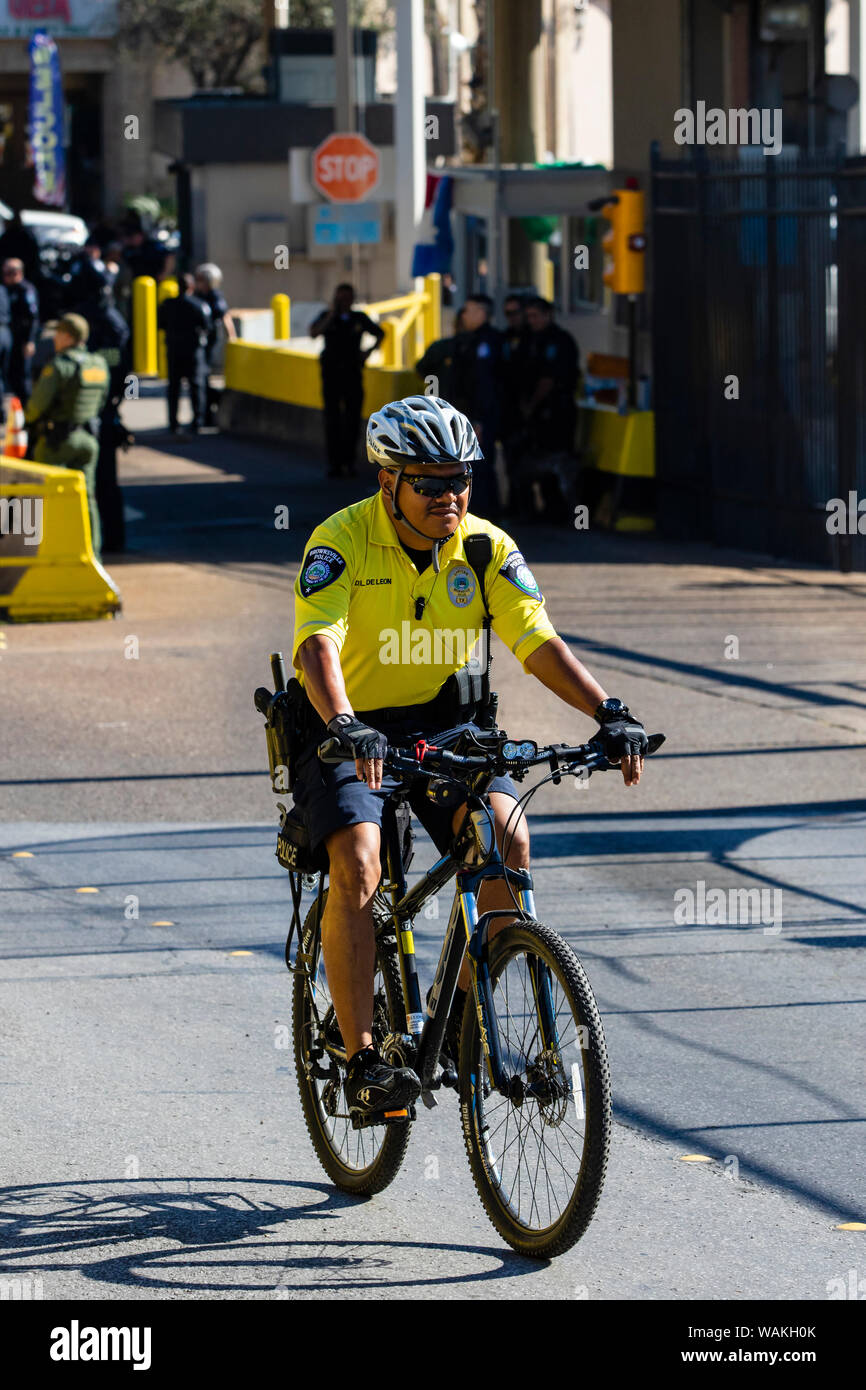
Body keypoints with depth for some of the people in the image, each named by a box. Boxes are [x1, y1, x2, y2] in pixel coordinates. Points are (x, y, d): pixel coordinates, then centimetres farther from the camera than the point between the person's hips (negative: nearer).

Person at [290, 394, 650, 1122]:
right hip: (348, 731, -3)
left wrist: (609, 712, -30)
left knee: (508, 834, -21)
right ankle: (363, 1061, -21)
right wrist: (345, 727, -51)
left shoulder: (486, 547, -8)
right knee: (357, 866, -26)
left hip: (441, 725, 4)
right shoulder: (342, 542, -19)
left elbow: (538, 640, -14)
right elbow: (318, 644, -32)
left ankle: (464, 1013, -5)